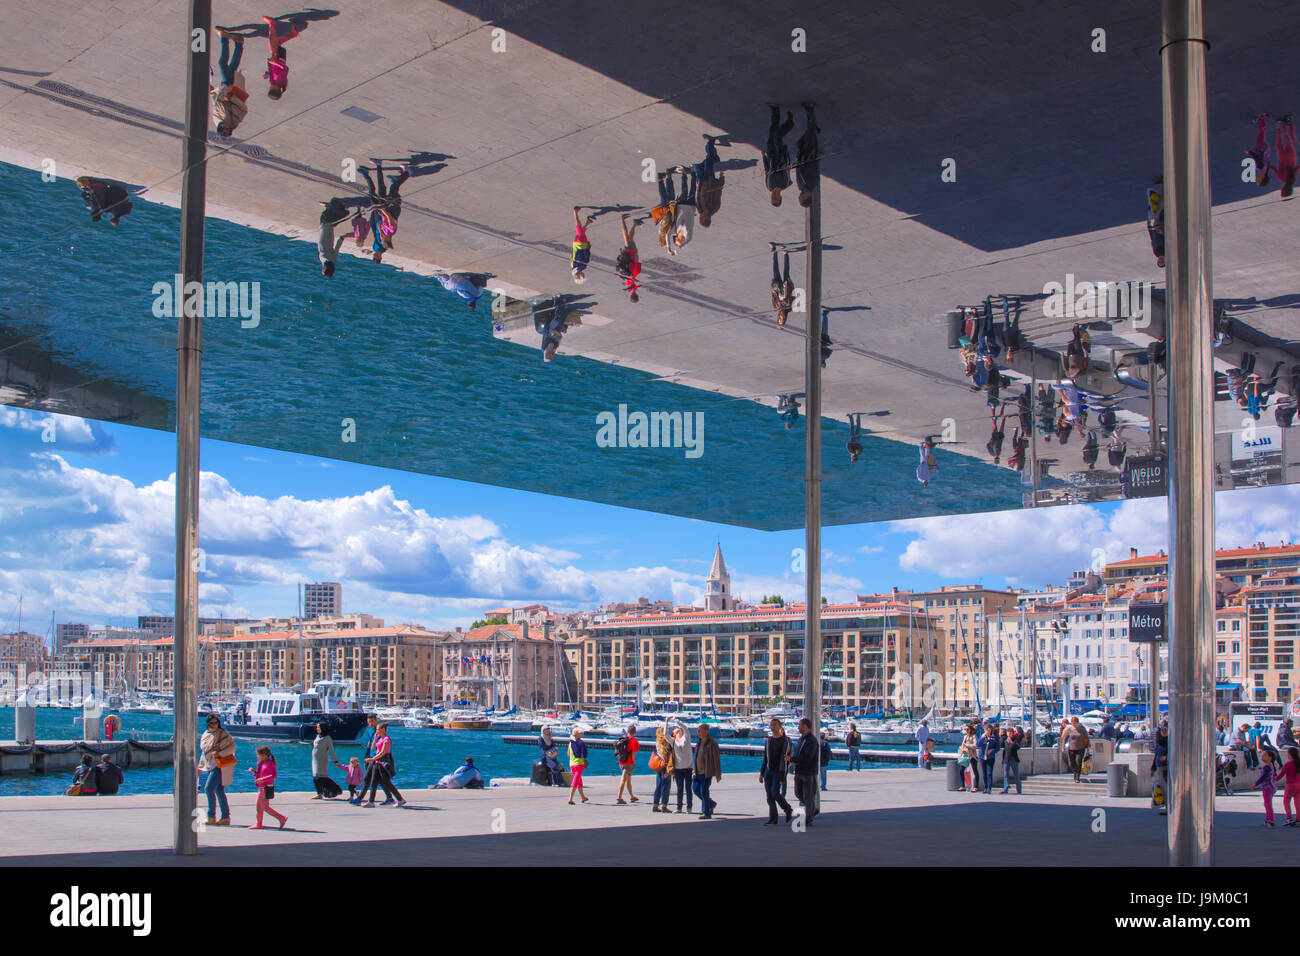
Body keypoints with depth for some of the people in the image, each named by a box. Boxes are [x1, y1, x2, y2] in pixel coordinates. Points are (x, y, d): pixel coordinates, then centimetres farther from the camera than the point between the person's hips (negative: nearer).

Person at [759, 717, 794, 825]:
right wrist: (761, 773, 10)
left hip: (779, 771, -6)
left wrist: (782, 776, -21)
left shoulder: (785, 741, -9)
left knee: (775, 793, -16)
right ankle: (772, 819, 5)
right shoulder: (767, 741, 11)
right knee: (769, 796, 1)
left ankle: (788, 810, 8)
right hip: (768, 771, 6)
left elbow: (784, 758, -16)